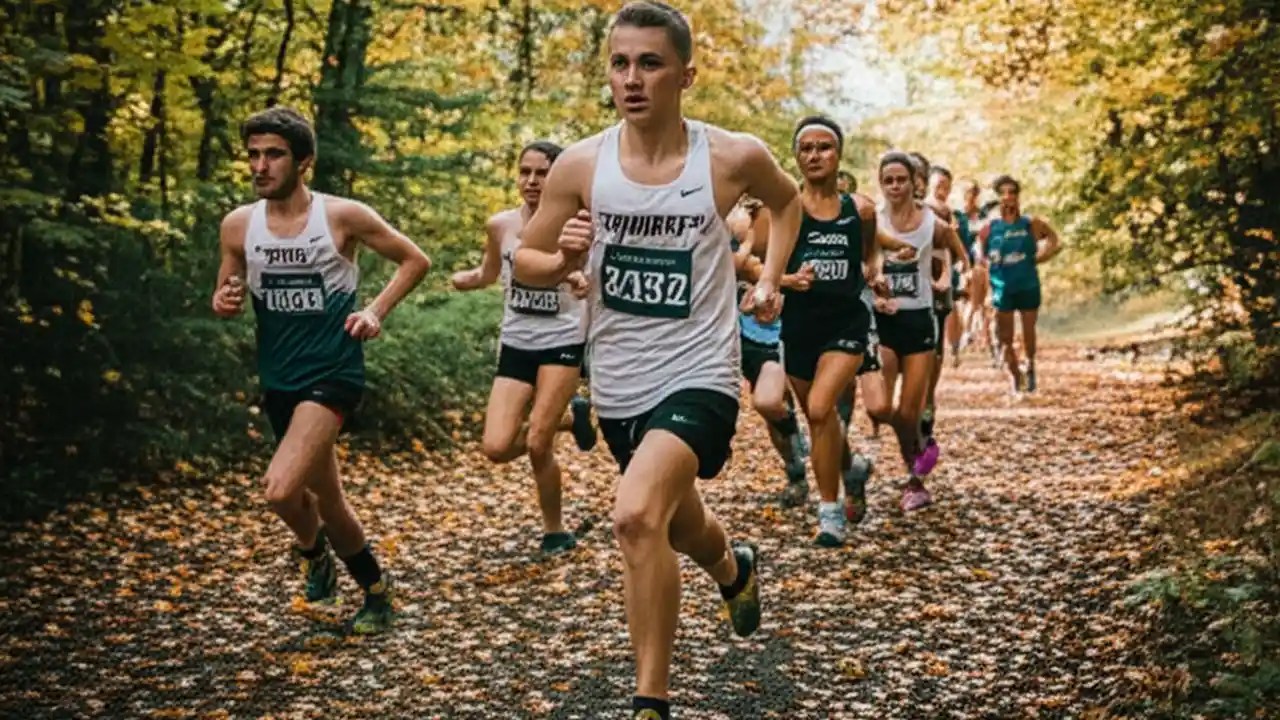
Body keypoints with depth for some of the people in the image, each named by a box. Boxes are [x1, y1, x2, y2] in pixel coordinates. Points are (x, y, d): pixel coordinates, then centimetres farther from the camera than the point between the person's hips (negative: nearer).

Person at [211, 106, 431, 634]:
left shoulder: (343, 215, -10)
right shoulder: (238, 224, 0)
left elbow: (415, 260, 1)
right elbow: (226, 297, 13)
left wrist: (376, 311, -11)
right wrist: (224, 303, -10)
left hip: (333, 373, -5)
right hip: (277, 380, 5)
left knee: (281, 490, -23)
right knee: (327, 500, 15)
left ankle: (312, 548, 9)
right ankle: (375, 591, 39)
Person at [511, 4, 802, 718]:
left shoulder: (733, 156, -9)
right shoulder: (581, 165, -7)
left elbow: (787, 200, 15)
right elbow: (525, 261, 4)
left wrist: (770, 280, 4)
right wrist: (564, 260, -18)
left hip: (698, 377, -4)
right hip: (618, 386, 4)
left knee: (638, 515, -28)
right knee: (678, 525, 24)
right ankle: (737, 569, 61)